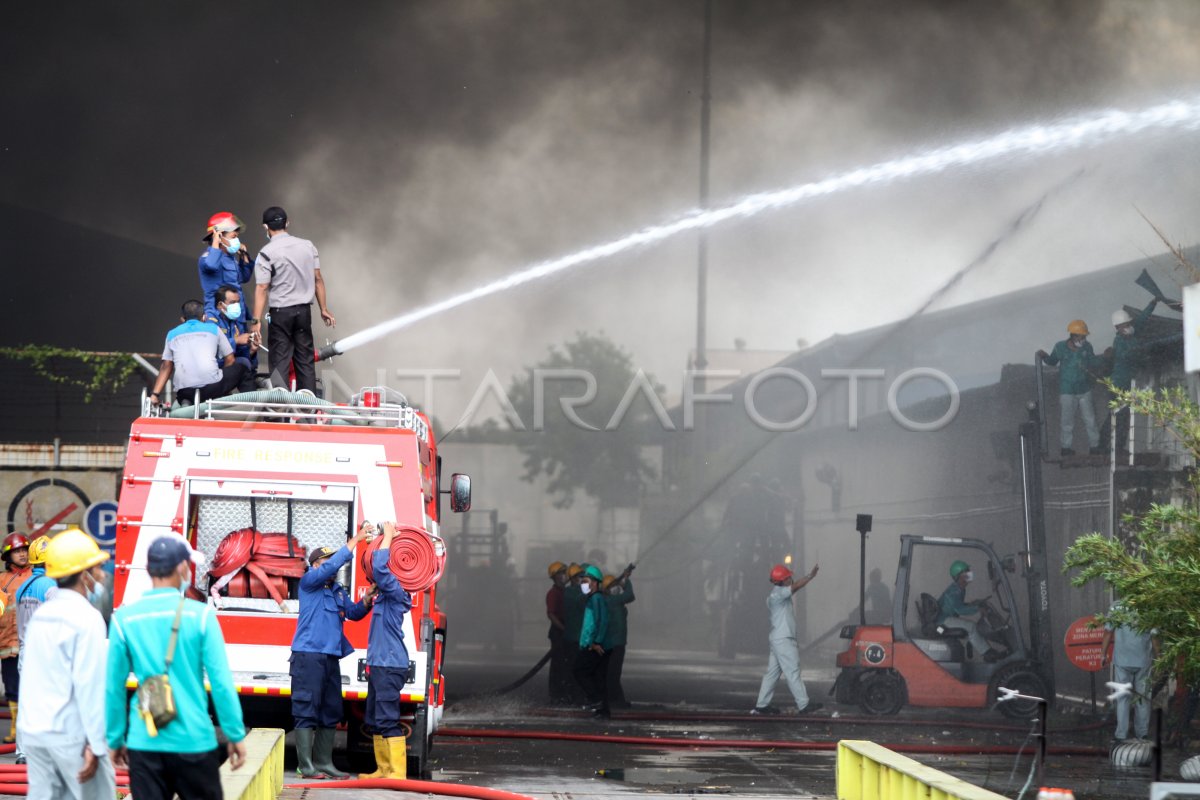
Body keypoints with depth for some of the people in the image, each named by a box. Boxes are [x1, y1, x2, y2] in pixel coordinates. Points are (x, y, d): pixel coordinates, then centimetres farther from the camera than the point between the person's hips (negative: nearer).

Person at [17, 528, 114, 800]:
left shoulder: (40, 615, 12)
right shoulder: (86, 617, -12)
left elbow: (32, 677, 12)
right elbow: (90, 685, -17)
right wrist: (95, 744, -17)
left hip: (34, 730, 7)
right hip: (72, 733, -7)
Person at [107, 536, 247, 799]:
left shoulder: (124, 618, 0)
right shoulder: (200, 615, -6)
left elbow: (114, 686, 2)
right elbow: (221, 682, -7)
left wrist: (115, 739, 12)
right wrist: (235, 735, 1)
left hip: (144, 741, 2)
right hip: (193, 740, -2)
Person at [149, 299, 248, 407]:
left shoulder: (172, 334, 21)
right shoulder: (213, 329, 16)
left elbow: (166, 367, 17)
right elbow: (229, 360, 19)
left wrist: (155, 394, 21)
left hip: (184, 392, 2)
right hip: (212, 388, -2)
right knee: (240, 368, 21)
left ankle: (186, 402, 2)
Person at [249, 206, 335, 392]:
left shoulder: (266, 254, -10)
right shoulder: (308, 246, 4)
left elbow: (262, 288, -15)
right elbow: (318, 280, 8)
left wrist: (257, 320, -16)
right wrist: (324, 309, 15)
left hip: (280, 313, -4)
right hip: (304, 311, 4)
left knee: (279, 363, -1)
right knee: (305, 360, 10)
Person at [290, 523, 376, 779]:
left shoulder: (338, 591, 21)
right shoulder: (309, 582, -3)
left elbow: (353, 612, 17)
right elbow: (332, 566, -16)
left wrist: (368, 599, -4)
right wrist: (356, 539, -16)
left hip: (331, 657, 8)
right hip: (308, 655, -8)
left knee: (330, 712, 10)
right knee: (307, 710, -8)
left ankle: (324, 762, 17)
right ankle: (305, 765, -8)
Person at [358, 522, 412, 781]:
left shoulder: (395, 594, -10)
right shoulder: (385, 596, 18)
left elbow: (380, 567, -24)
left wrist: (388, 536, -14)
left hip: (390, 665, -10)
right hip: (379, 664, 10)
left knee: (387, 720, -13)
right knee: (375, 720, 15)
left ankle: (398, 772, -15)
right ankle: (384, 770, 21)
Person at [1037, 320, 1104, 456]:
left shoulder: (1087, 347, -5)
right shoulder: (1061, 347, -10)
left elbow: (1095, 362, 4)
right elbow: (1052, 361, 7)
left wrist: (1091, 368, -19)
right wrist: (1044, 356, -12)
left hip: (1084, 389, 3)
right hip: (1067, 391, -3)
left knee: (1090, 419, 11)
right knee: (1066, 421, 2)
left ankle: (1094, 446, 23)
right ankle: (1067, 447, 15)